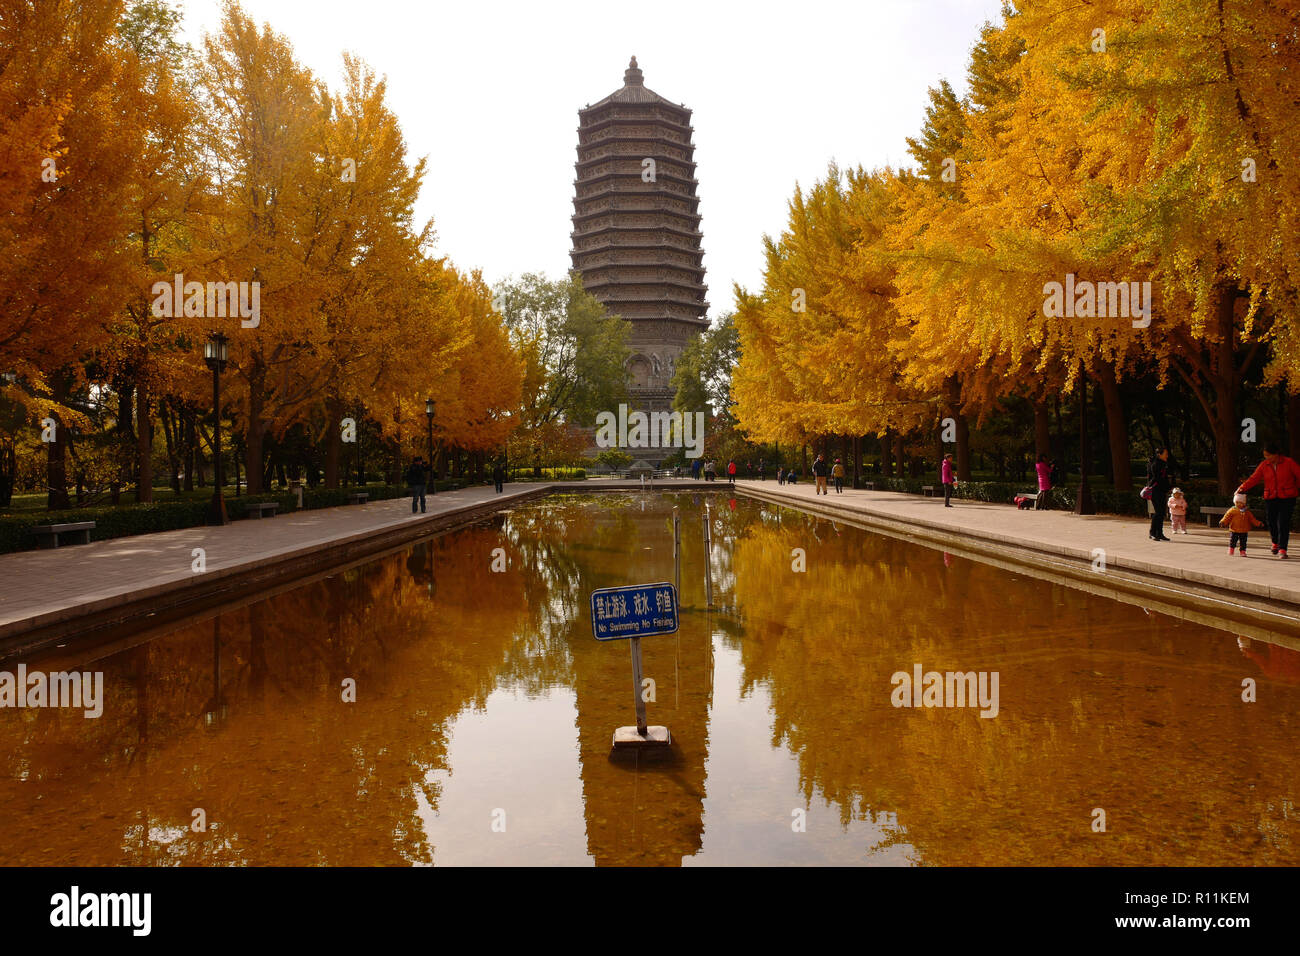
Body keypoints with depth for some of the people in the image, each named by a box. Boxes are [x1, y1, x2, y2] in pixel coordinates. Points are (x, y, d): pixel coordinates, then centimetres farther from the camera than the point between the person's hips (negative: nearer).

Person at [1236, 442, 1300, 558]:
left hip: (1287, 498, -3)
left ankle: (1282, 549, -6)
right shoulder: (1264, 465, 3)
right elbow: (1254, 478, -3)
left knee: (1283, 524, -10)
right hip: (1270, 498, 3)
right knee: (1271, 523, 6)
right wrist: (1242, 487, -16)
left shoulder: (1289, 462, -4)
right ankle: (1275, 543, 34)